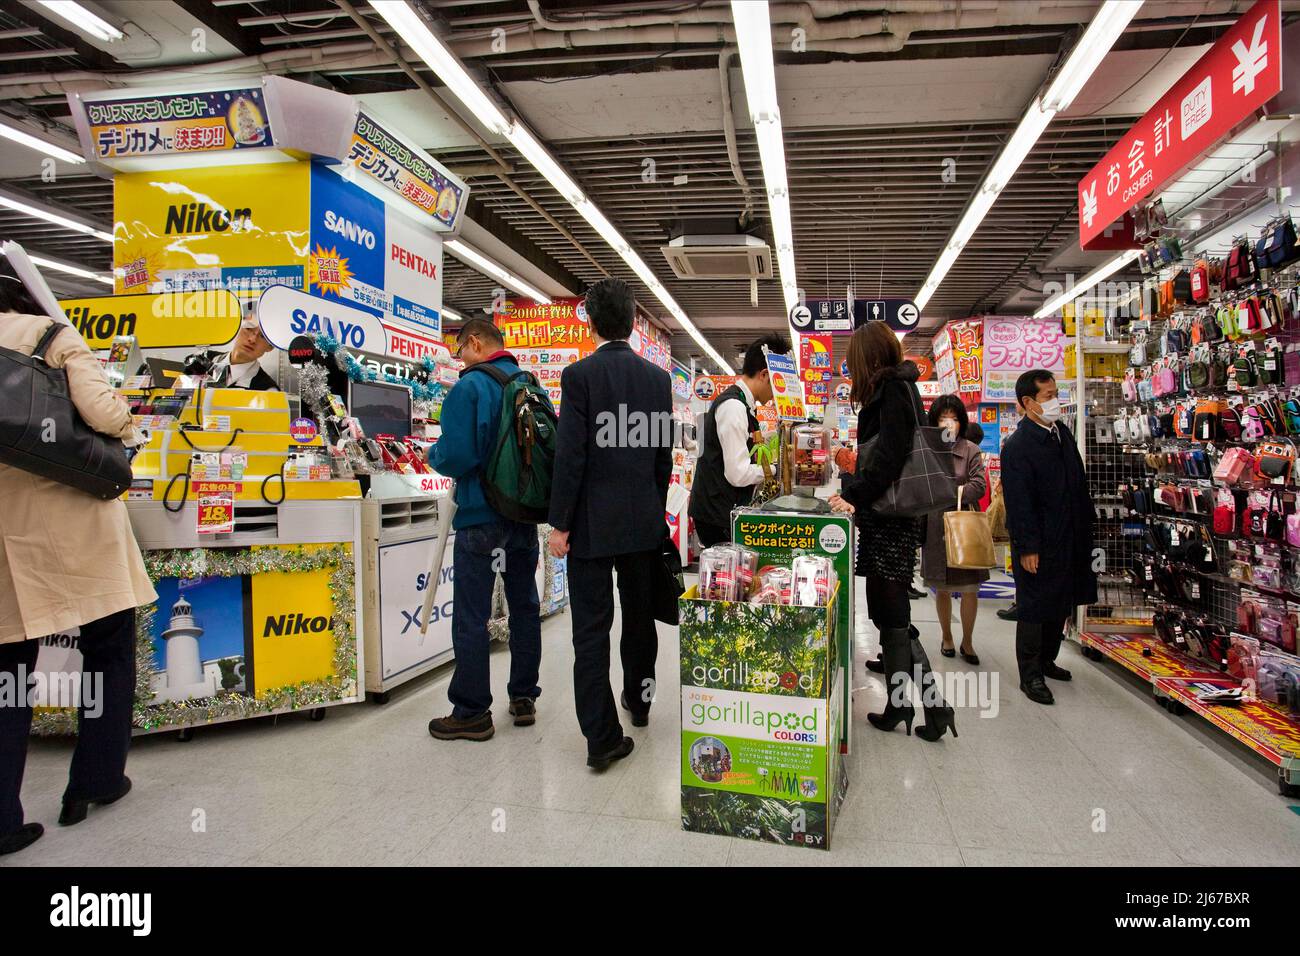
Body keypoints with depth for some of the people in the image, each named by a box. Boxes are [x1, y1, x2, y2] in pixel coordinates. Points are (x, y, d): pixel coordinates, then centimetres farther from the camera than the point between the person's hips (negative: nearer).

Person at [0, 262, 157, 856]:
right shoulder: (54, 335, -5)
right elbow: (103, 415, -17)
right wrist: (126, 417, 3)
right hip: (73, 520, -4)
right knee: (108, 650, 13)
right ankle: (96, 781, 22)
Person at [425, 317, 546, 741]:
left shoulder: (470, 387, -13)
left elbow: (456, 456, -20)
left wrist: (433, 453, 1)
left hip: (480, 517, -7)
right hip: (525, 515, 7)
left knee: (471, 618, 3)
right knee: (525, 607, 16)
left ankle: (471, 713, 12)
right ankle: (524, 698, 27)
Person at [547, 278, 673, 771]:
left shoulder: (579, 375, -10)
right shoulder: (658, 378, 5)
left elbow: (571, 454, -14)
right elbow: (664, 453, 9)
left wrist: (559, 523, -8)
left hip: (593, 524, -5)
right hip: (645, 521, 5)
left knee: (591, 629, 2)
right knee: (640, 616, 20)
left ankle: (602, 736, 5)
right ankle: (640, 699, 39)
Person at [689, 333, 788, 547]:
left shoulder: (740, 405, 14)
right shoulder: (733, 406, -17)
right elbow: (738, 474, -21)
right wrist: (773, 470, -7)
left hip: (723, 511, 10)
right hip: (719, 516, -10)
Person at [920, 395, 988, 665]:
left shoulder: (971, 450, 0)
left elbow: (979, 485, -9)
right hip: (935, 527, 1)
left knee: (970, 589, 1)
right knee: (941, 588, 11)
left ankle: (967, 642, 19)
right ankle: (946, 638, 29)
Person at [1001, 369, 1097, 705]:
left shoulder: (1062, 432, 9)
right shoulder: (1017, 446, -17)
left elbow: (1079, 485, 18)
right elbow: (1019, 503, -19)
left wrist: (1085, 528, 15)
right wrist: (1027, 548, -20)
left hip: (1069, 539, 8)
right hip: (1038, 544, -8)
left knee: (1060, 605, 18)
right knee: (1034, 609, 2)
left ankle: (1046, 660, 35)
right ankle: (1030, 675, 14)